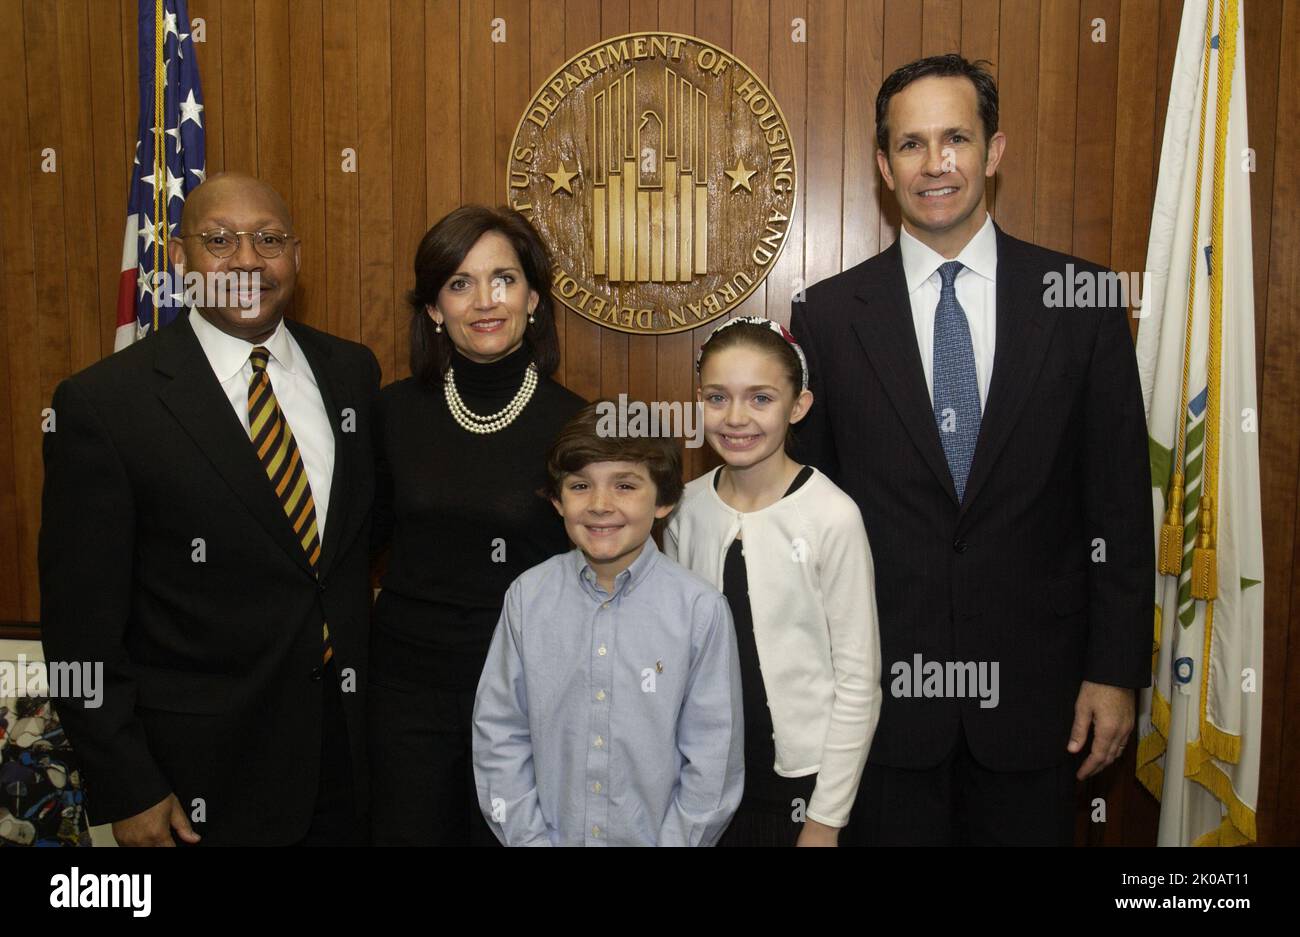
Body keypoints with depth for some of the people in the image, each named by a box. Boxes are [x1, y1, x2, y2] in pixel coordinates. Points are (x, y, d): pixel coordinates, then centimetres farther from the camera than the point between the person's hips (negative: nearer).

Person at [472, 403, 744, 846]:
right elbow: (499, 732, -3)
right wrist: (529, 837, -5)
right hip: (553, 834, 2)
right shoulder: (527, 597, -9)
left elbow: (713, 755, -10)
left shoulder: (701, 608, -16)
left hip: (655, 836, -1)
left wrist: (674, 840, -9)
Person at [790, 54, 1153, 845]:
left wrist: (1116, 670, -1)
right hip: (882, 686, 0)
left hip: (1034, 689, 1)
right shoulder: (828, 314, -2)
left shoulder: (1080, 297, -1)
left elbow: (1119, 498, 1)